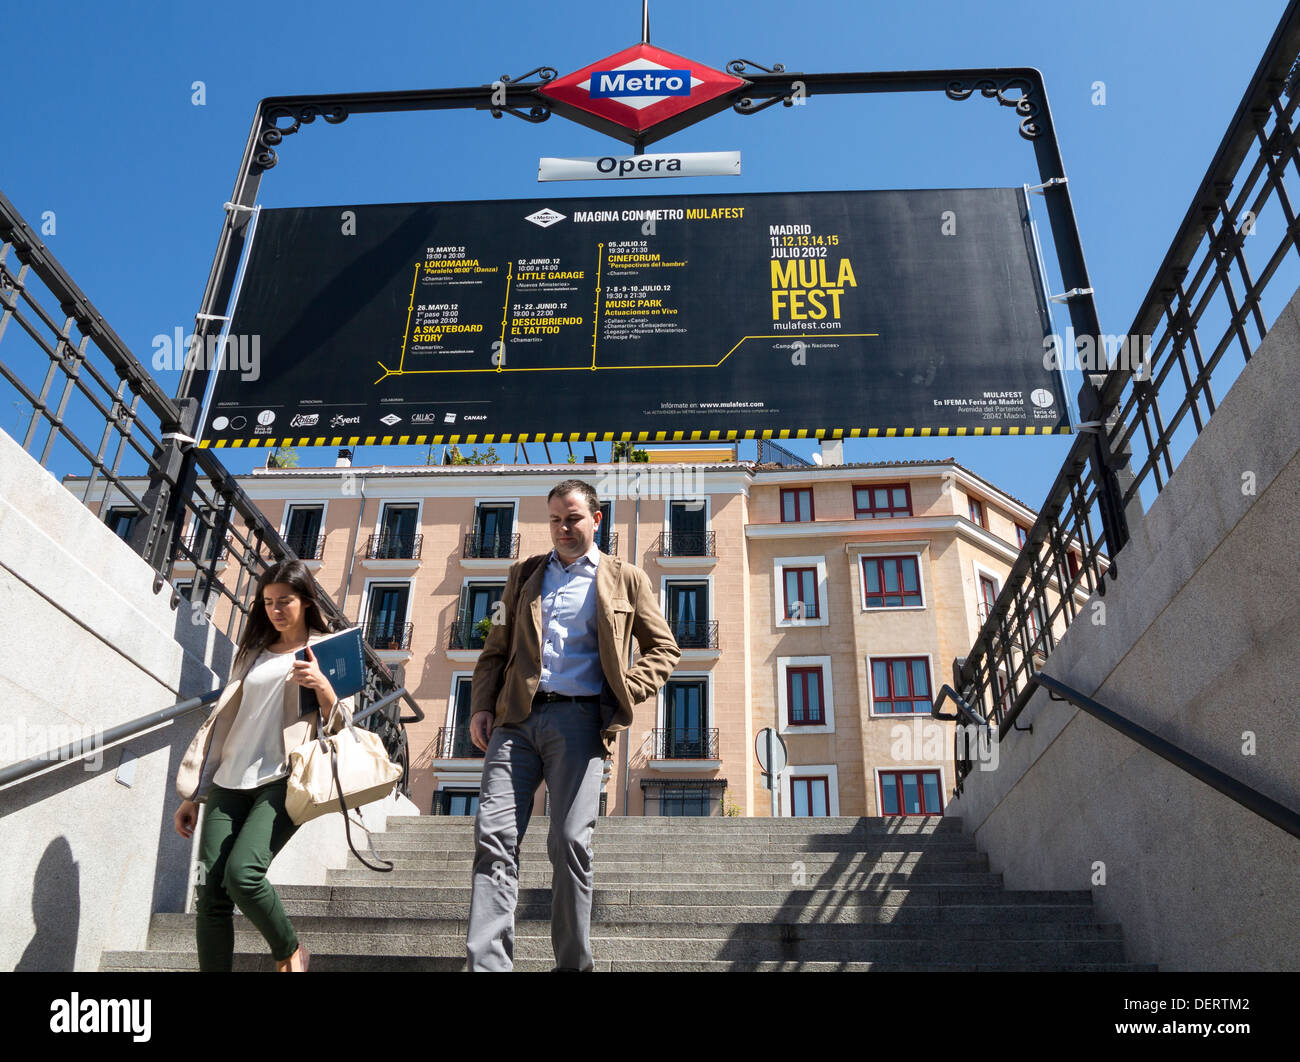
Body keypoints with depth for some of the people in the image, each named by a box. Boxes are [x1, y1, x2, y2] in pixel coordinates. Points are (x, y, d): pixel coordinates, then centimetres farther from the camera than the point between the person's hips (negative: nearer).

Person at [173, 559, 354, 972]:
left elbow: (341, 722, 2)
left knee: (242, 873, -22)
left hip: (282, 780, -5)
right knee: (212, 895, -5)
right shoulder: (253, 652, 20)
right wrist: (194, 793, 16)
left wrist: (322, 685, -18)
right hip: (229, 783, 5)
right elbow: (223, 720, 19)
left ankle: (289, 952, 4)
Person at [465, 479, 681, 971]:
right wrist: (481, 706, 3)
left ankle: (573, 963, 6)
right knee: (493, 836, -7)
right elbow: (496, 648, 18)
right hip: (516, 717, 3)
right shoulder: (524, 574, 19)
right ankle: (487, 962, -5)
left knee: (570, 842, -7)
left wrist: (625, 695, -3)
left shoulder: (626, 579, 12)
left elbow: (664, 649, 12)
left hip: (579, 718, -2)